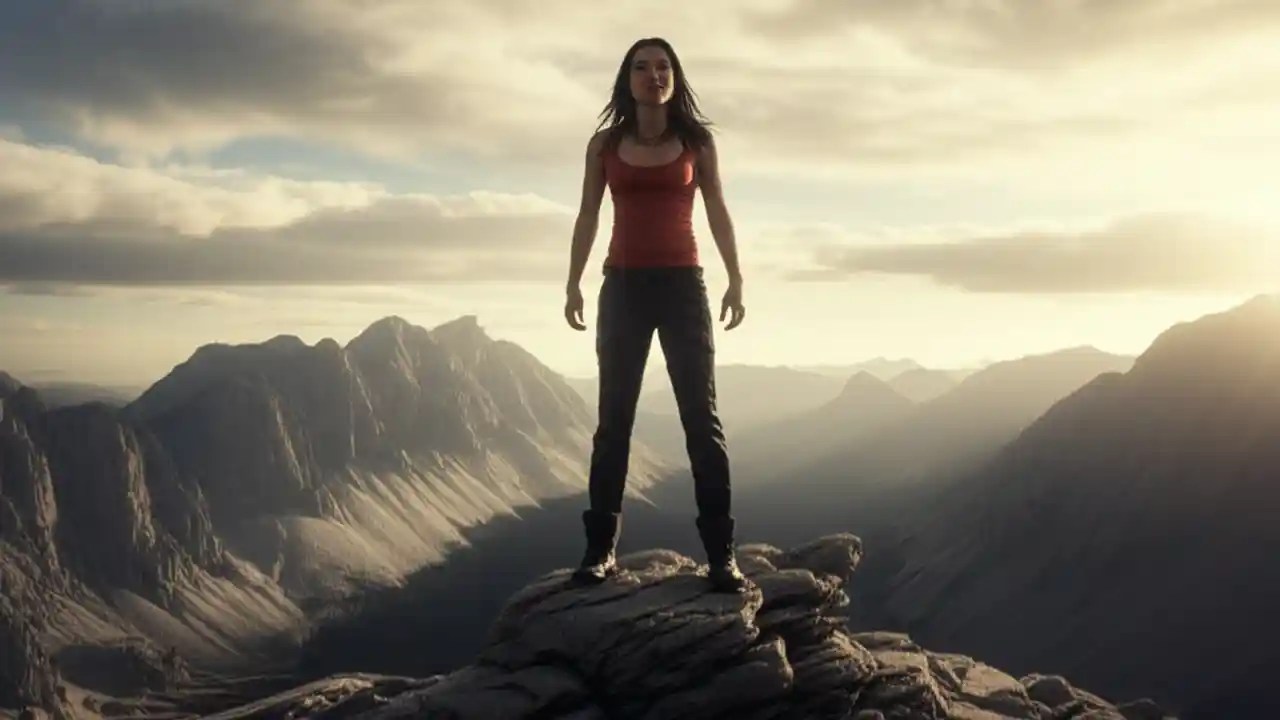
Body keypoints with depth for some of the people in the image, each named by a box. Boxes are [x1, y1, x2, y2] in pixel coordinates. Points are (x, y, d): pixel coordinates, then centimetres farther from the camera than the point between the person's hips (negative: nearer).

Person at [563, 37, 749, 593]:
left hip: (682, 285, -1)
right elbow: (587, 218, 9)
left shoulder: (697, 141, 5)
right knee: (613, 418, 0)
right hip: (623, 287, 1)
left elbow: (718, 214, 7)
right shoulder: (605, 144, 6)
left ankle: (721, 554, -5)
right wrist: (573, 284, 3)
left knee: (701, 416, -5)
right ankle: (601, 548, 5)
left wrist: (736, 281, 1)